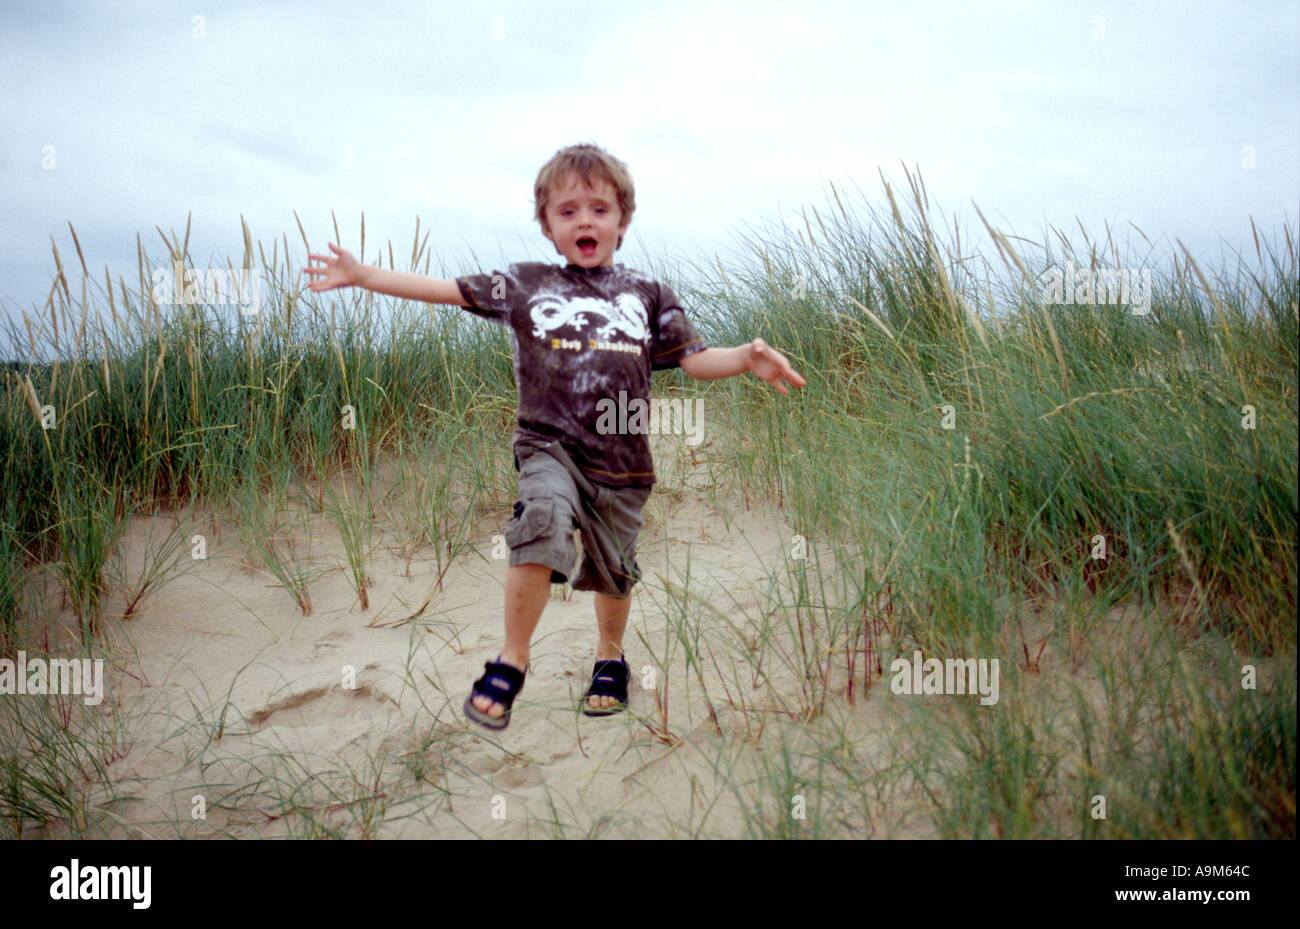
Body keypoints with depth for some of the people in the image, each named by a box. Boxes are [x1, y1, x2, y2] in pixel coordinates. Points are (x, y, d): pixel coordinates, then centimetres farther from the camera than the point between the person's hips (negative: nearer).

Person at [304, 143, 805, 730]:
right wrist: (359, 275, 4)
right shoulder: (524, 285, 6)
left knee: (613, 569, 12)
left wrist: (746, 359, -16)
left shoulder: (648, 296, 8)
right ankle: (512, 660, -11)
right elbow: (444, 289, 7)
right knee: (544, 521, -29)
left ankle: (609, 658, 42)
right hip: (549, 444, -2)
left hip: (620, 457, 2)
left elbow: (693, 360, 4)